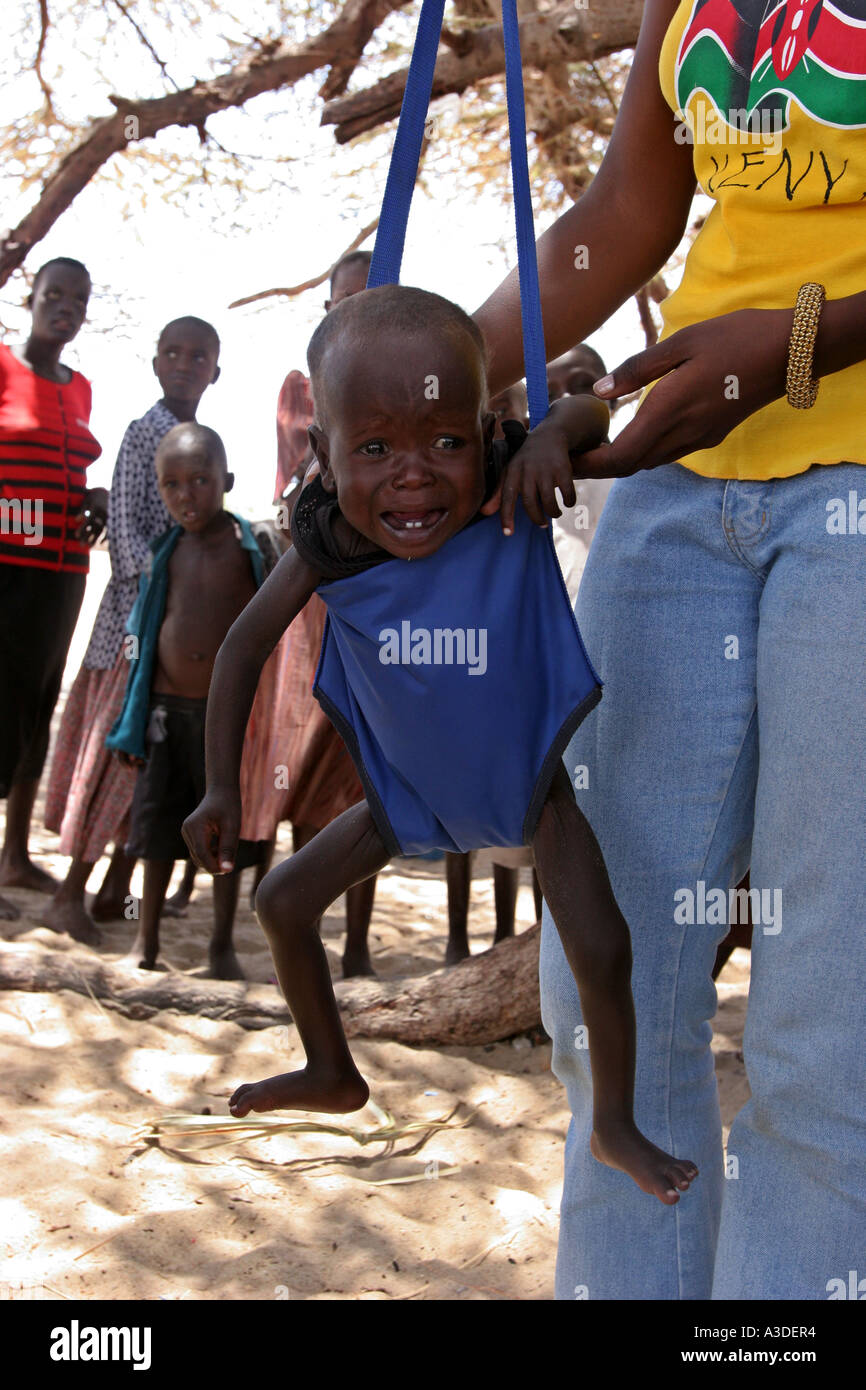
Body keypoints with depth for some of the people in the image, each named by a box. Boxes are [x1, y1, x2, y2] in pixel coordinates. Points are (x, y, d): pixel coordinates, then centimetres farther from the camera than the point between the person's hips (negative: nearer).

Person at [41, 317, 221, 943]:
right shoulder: (146, 432, -6)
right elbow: (123, 525, -13)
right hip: (140, 609, -7)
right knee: (115, 747, -6)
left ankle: (117, 889, 16)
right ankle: (70, 893, 0)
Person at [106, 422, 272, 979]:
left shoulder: (252, 547, -7)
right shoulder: (167, 551, 4)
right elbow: (147, 633, 10)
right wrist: (137, 717, 10)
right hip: (167, 707, 3)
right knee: (158, 823, 11)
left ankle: (223, 943, 21)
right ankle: (147, 938, 25)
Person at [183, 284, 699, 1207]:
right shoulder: (328, 543, -24)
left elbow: (595, 411, -19)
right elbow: (244, 646, -10)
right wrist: (220, 787, -9)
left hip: (527, 781, -3)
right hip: (408, 785, 3)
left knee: (602, 951, -9)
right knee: (281, 903, 8)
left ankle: (614, 1127, 22)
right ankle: (333, 1075, 35)